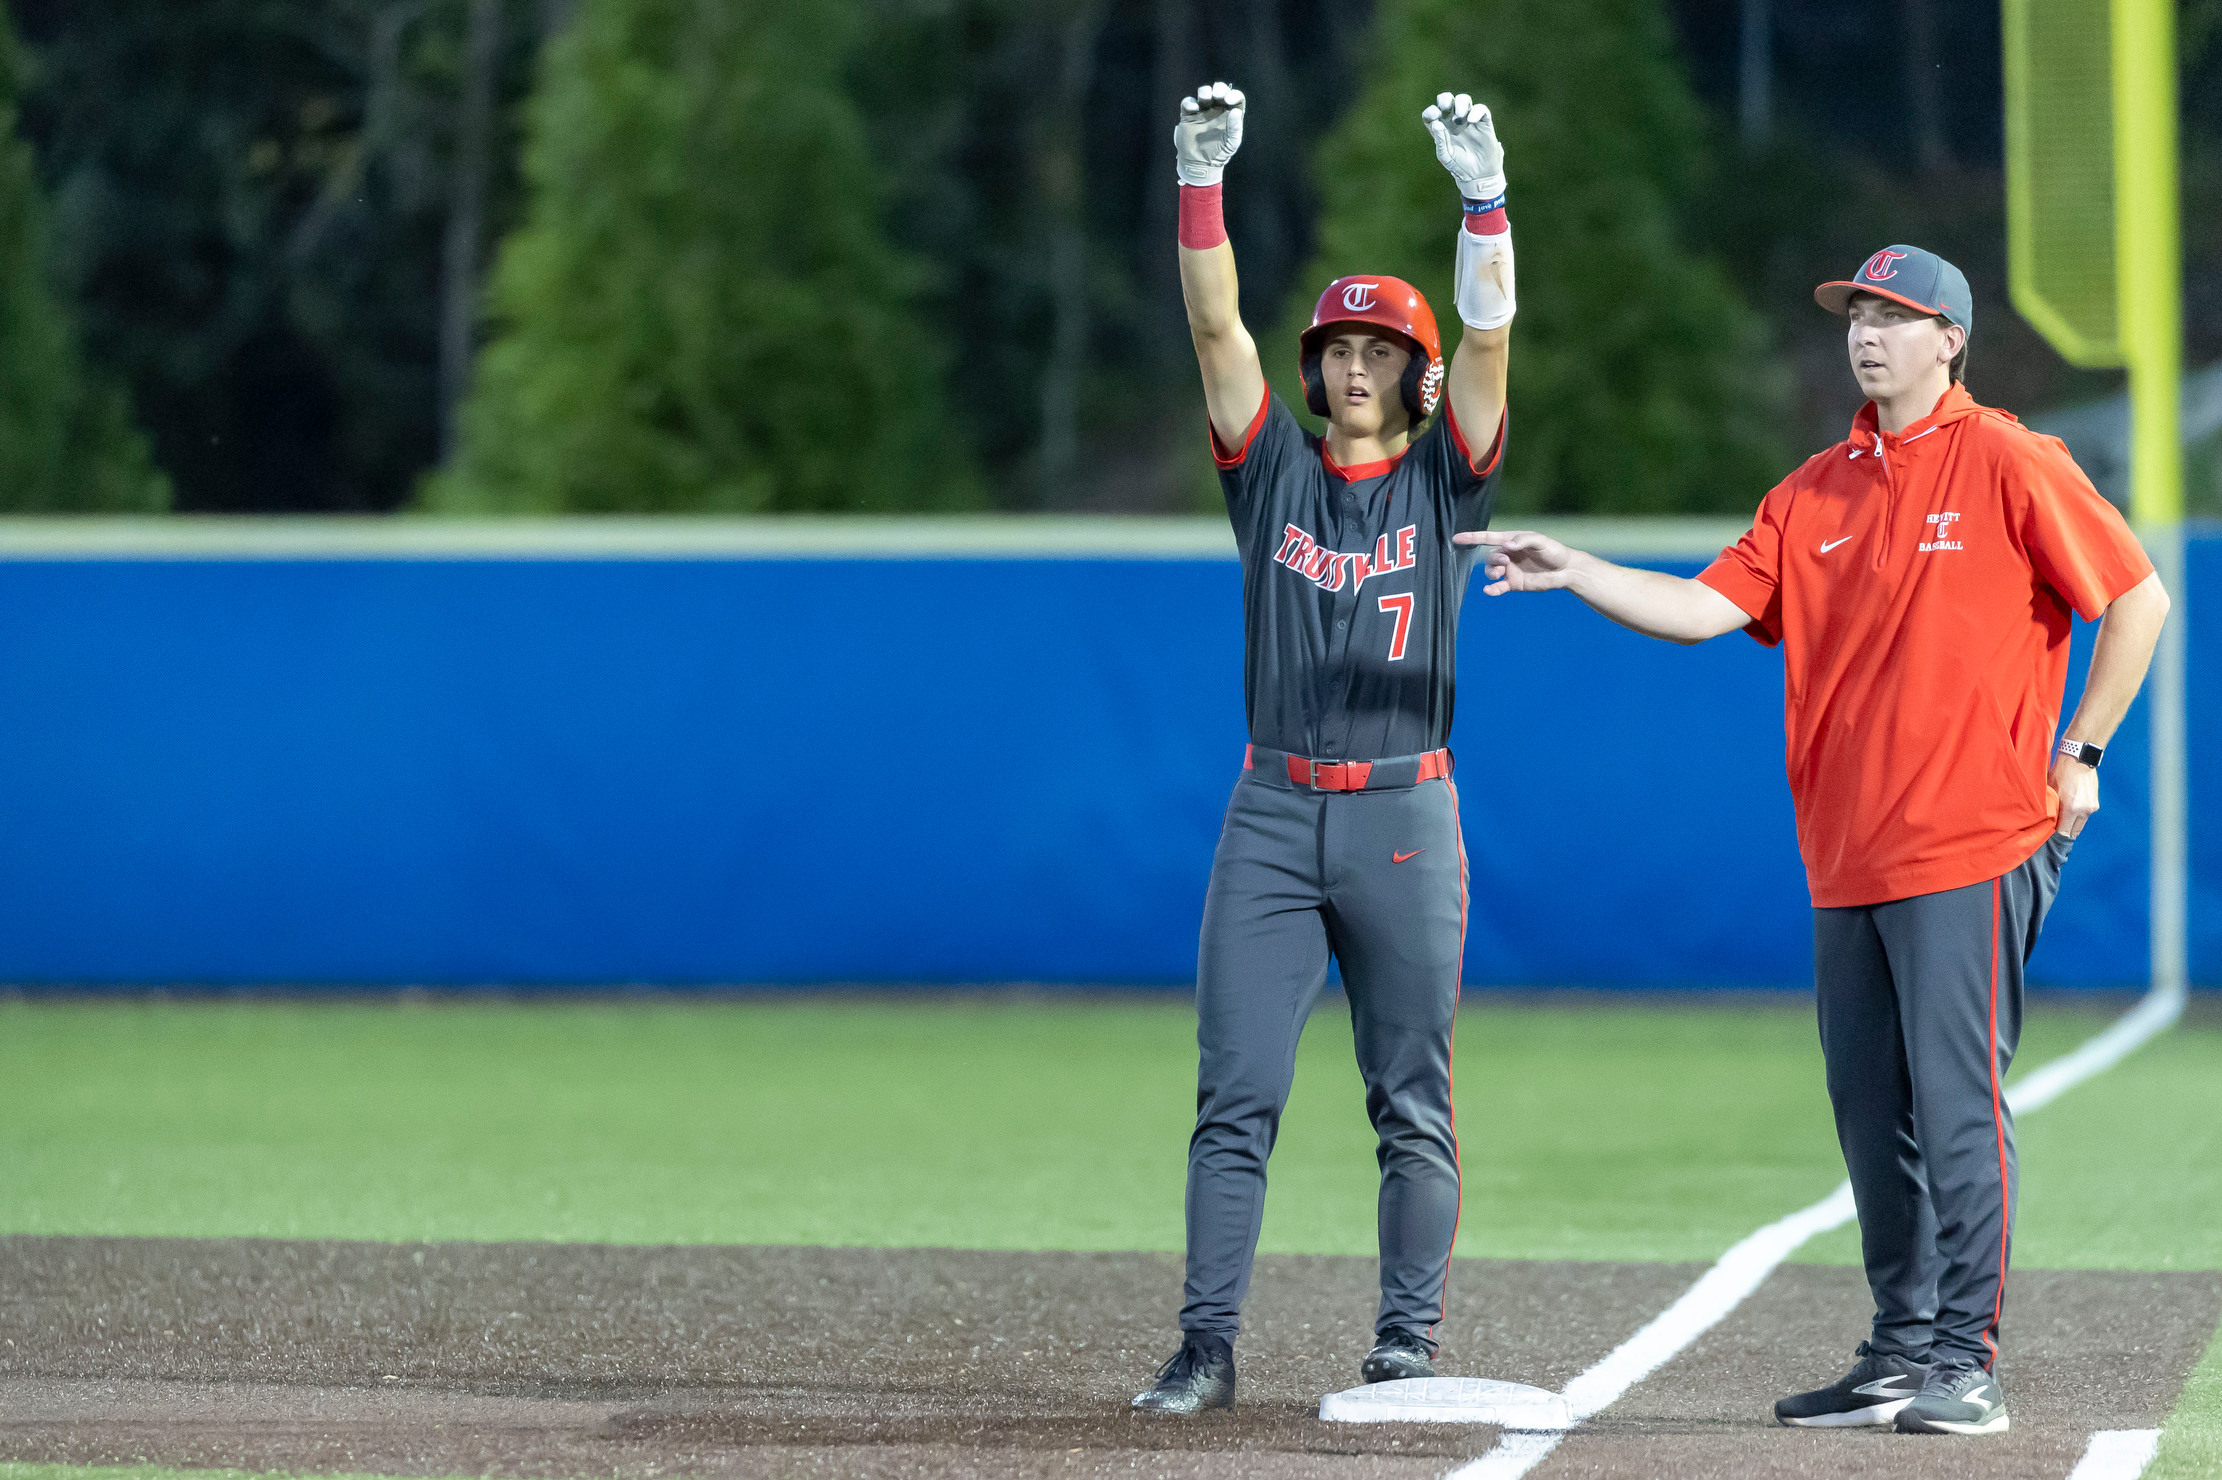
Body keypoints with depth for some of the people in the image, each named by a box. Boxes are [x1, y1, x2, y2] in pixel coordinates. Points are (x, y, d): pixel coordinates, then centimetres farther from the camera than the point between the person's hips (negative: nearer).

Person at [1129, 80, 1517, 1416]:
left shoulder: (1447, 480, 6)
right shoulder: (1274, 468, 10)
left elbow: (1490, 337, -8)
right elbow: (1216, 324, -1)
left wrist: (1485, 194, -20)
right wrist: (1202, 181, -13)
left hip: (1407, 820, -2)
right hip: (1273, 815, 2)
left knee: (1414, 1104, 1)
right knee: (1234, 1097, -2)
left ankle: (1408, 1348, 6)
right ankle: (1207, 1348, -1)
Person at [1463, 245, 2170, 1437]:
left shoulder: (2007, 465, -5)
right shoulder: (1818, 492, 14)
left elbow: (2137, 599, -5)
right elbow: (1709, 608, 8)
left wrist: (2080, 754, -7)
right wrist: (1576, 574, -4)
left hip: (1972, 848, -7)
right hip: (1847, 864, 7)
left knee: (1957, 1104, -8)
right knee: (1871, 1117, 10)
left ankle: (1966, 1361, -4)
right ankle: (1901, 1352, 17)